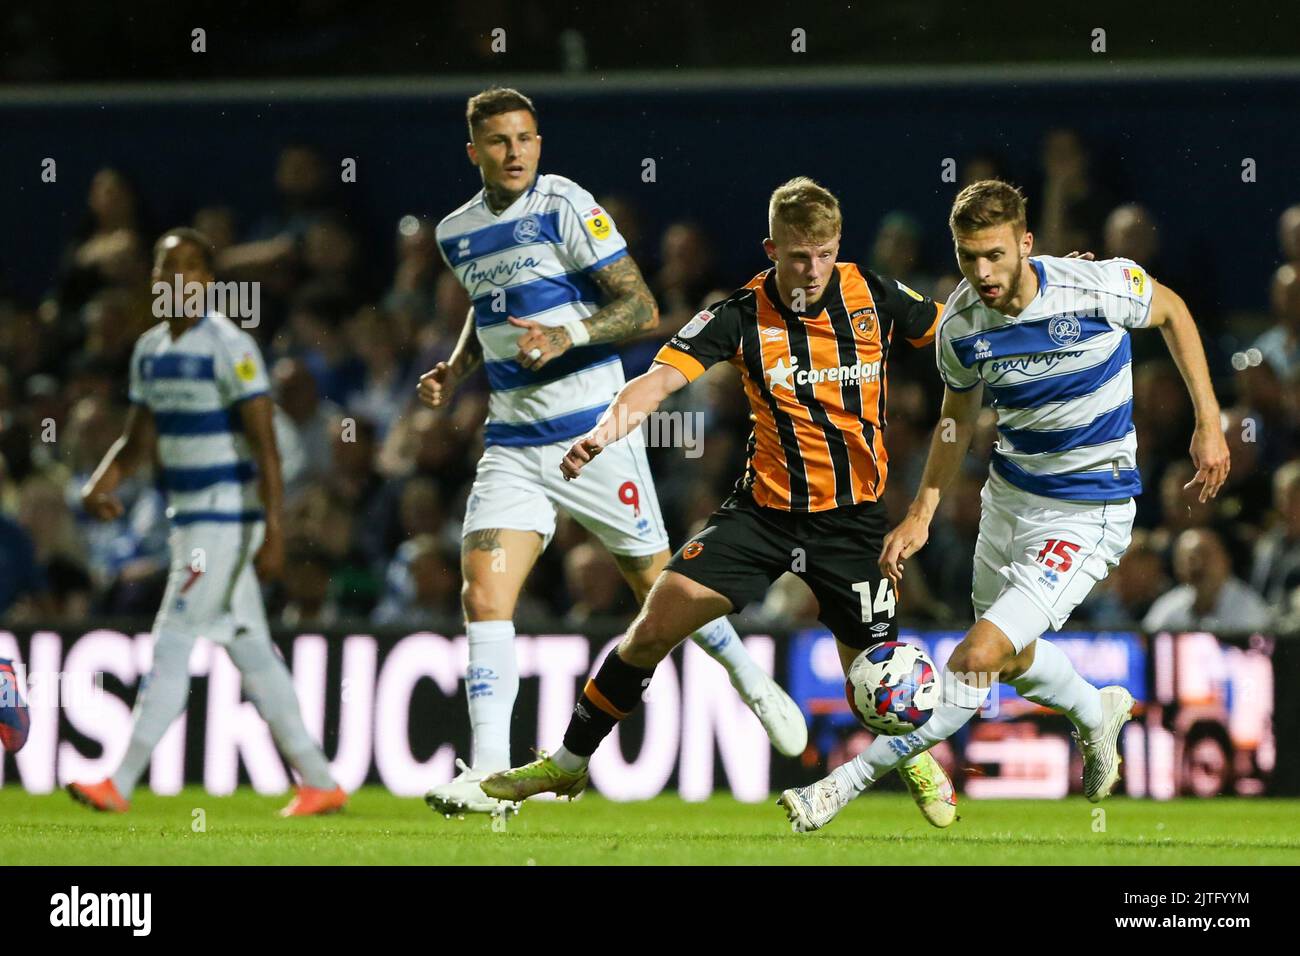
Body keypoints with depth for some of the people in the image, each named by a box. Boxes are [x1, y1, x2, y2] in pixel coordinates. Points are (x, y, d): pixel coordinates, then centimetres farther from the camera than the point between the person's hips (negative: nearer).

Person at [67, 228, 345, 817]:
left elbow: (265, 446, -17)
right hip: (188, 519, 8)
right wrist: (101, 484, -1)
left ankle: (120, 785, -9)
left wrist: (273, 533, -22)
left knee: (173, 645, -9)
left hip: (228, 518, -8)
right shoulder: (150, 350, 11)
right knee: (249, 650, 10)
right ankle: (319, 783, 15)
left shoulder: (230, 347, -14)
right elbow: (139, 439, 19)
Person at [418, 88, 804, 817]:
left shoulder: (566, 206, -10)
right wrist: (457, 368, 10)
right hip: (512, 447, 4)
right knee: (484, 596, -12)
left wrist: (568, 336, -25)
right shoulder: (457, 233, 8)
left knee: (660, 585, 6)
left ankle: (753, 683, 34)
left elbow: (641, 308, -10)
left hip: (593, 430, -4)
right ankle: (490, 774, -12)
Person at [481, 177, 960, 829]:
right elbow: (661, 379, -22)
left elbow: (957, 335, 10)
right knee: (658, 621, -10)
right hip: (764, 506, 0)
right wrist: (606, 431, -38)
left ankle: (916, 758, 37)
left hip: (852, 517, 0)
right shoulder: (742, 316, -11)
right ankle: (569, 763, 6)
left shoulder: (873, 297, -8)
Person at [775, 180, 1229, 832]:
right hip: (1010, 495, 5)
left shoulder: (1100, 286, -23)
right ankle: (1097, 714, 54)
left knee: (978, 656, -15)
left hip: (1088, 513, -5)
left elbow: (1172, 312, -1)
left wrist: (1208, 424, -2)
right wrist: (921, 514, 5)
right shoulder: (960, 326, -11)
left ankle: (850, 782, -8)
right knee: (1013, 660, 22)